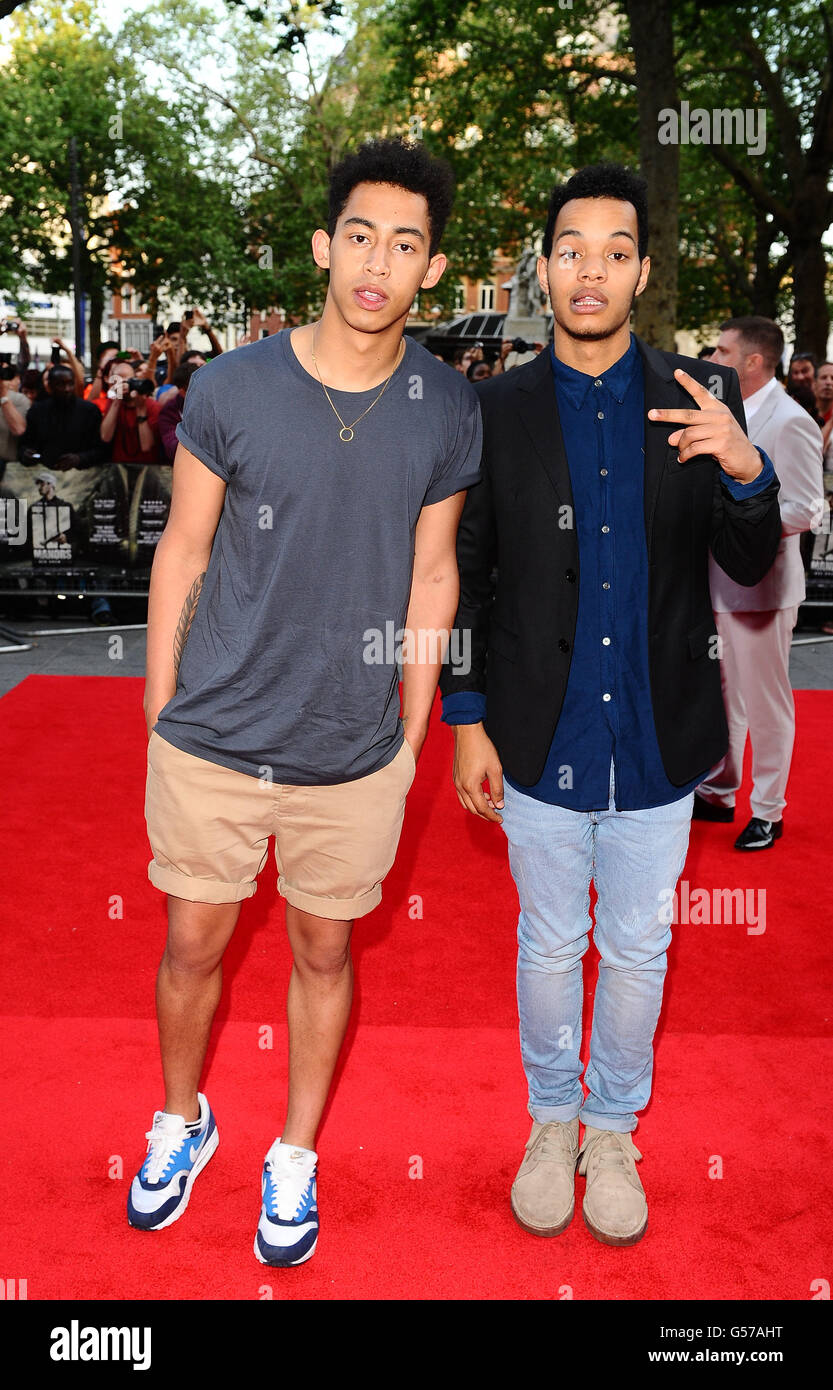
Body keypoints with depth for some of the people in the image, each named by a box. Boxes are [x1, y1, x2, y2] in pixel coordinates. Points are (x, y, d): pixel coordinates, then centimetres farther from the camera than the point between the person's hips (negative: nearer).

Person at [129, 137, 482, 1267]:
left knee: (323, 951, 15)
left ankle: (296, 1156, 40)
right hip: (213, 739, 0)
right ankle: (181, 1122, 44)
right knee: (193, 945, 14)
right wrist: (160, 712, 2)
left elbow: (431, 573, 4)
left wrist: (409, 735, 5)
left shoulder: (449, 411, -4)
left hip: (356, 753, 1)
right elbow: (183, 552, 0)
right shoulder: (231, 387, -8)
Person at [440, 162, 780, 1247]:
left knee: (638, 954, 15)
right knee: (549, 946, 16)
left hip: (656, 747, 1)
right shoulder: (497, 410, -3)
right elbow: (466, 575, 1)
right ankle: (552, 1124, 39)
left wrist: (747, 473, -23)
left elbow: (750, 569, -3)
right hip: (542, 743, 0)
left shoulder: (701, 398, -2)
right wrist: (467, 723, -2)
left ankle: (614, 1133, 38)